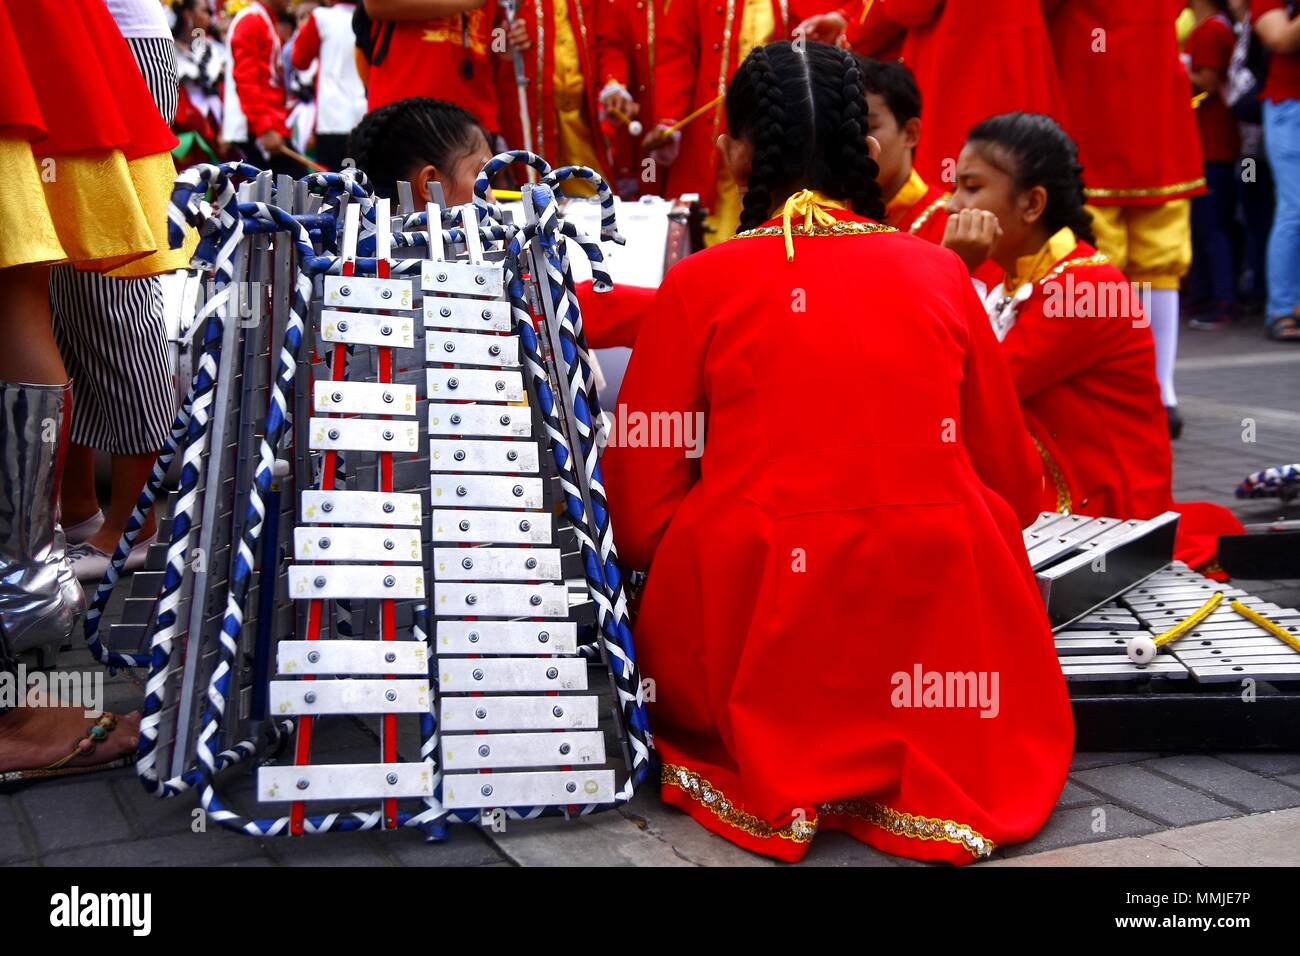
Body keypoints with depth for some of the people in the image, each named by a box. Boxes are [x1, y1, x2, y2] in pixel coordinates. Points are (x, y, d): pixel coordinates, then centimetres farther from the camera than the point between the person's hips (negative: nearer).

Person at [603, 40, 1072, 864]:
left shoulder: (701, 284, -2)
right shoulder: (941, 272, 5)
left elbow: (640, 515, -1)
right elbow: (1014, 484, 12)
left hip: (754, 619, -1)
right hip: (944, 623, 2)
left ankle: (767, 763, 4)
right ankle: (924, 778, 7)